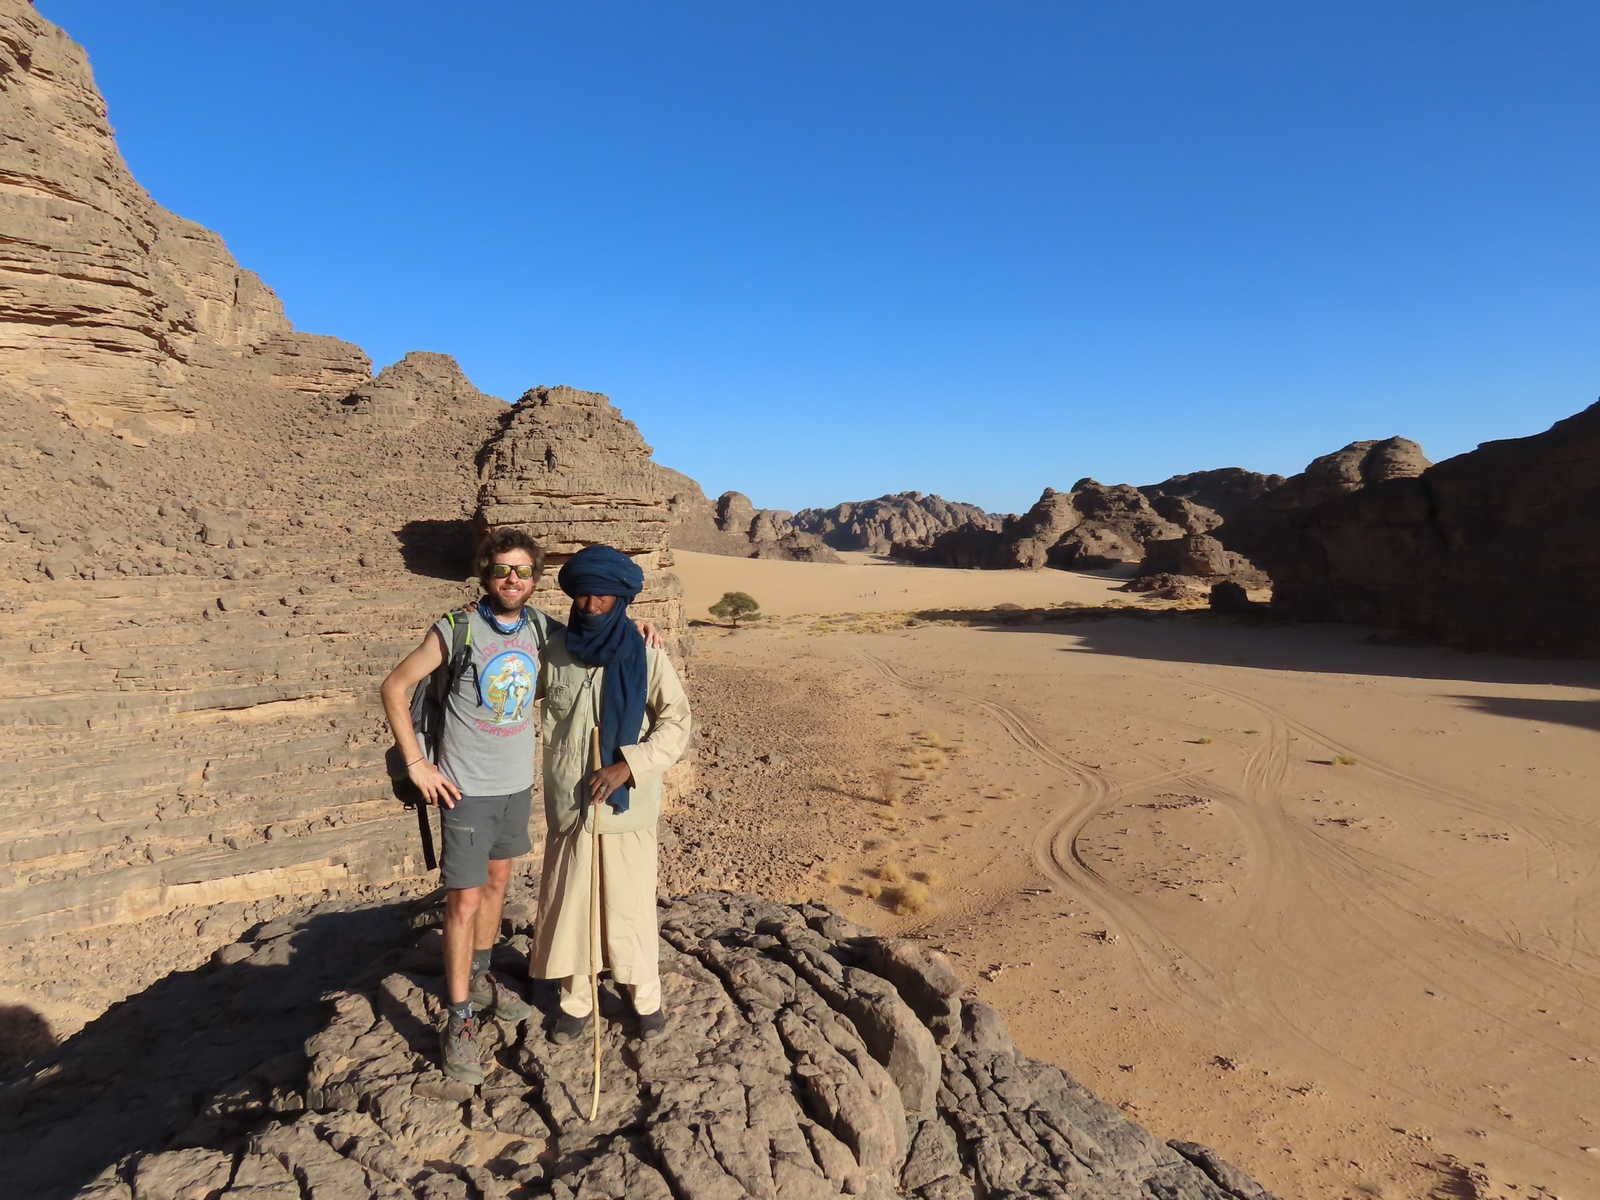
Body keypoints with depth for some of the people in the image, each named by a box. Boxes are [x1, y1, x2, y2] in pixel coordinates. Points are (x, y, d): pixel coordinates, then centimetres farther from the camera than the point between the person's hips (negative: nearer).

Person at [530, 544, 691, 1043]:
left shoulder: (646, 657, -9)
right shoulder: (554, 654, -1)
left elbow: (676, 723, -8)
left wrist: (628, 765, -17)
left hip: (626, 804, -2)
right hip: (567, 803, 3)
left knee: (629, 903, 8)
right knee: (567, 903, 11)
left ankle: (646, 997, 30)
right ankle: (575, 1001, 32)